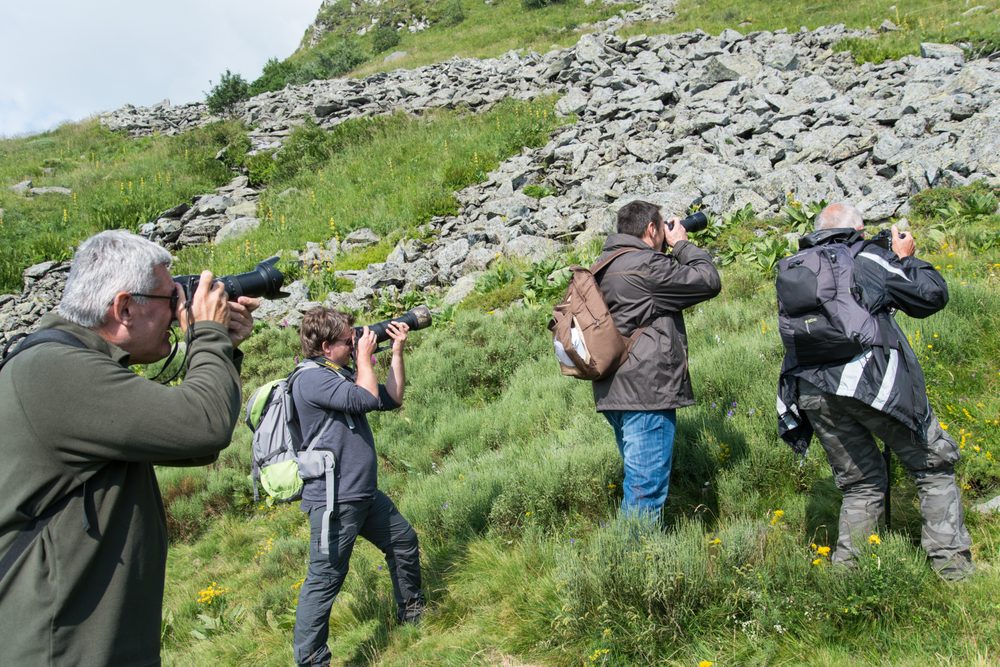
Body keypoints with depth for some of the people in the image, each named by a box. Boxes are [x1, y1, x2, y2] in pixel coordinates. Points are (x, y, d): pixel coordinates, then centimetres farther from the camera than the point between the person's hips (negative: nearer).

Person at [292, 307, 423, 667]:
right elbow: (366, 398, -26)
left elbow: (391, 399, 13)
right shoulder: (311, 379, -18)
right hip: (333, 500, -10)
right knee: (325, 580, -4)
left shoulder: (343, 374, 12)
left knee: (404, 541, 24)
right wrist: (365, 357, -11)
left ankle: (412, 612, 44)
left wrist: (397, 352, 7)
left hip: (366, 494, 10)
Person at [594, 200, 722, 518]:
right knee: (645, 493, -5)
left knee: (637, 481, 21)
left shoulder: (605, 264, 14)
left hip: (613, 392, 10)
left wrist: (672, 251, 17)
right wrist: (682, 245, 5)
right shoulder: (647, 265, -14)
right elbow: (709, 282, -8)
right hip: (647, 394, -10)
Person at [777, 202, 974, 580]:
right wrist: (905, 258, 24)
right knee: (933, 465, 13)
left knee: (861, 484, 17)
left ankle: (844, 570, 11)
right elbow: (932, 296, 7)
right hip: (870, 381, -4)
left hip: (810, 391, 5)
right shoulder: (867, 258, 6)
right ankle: (952, 563, 11)